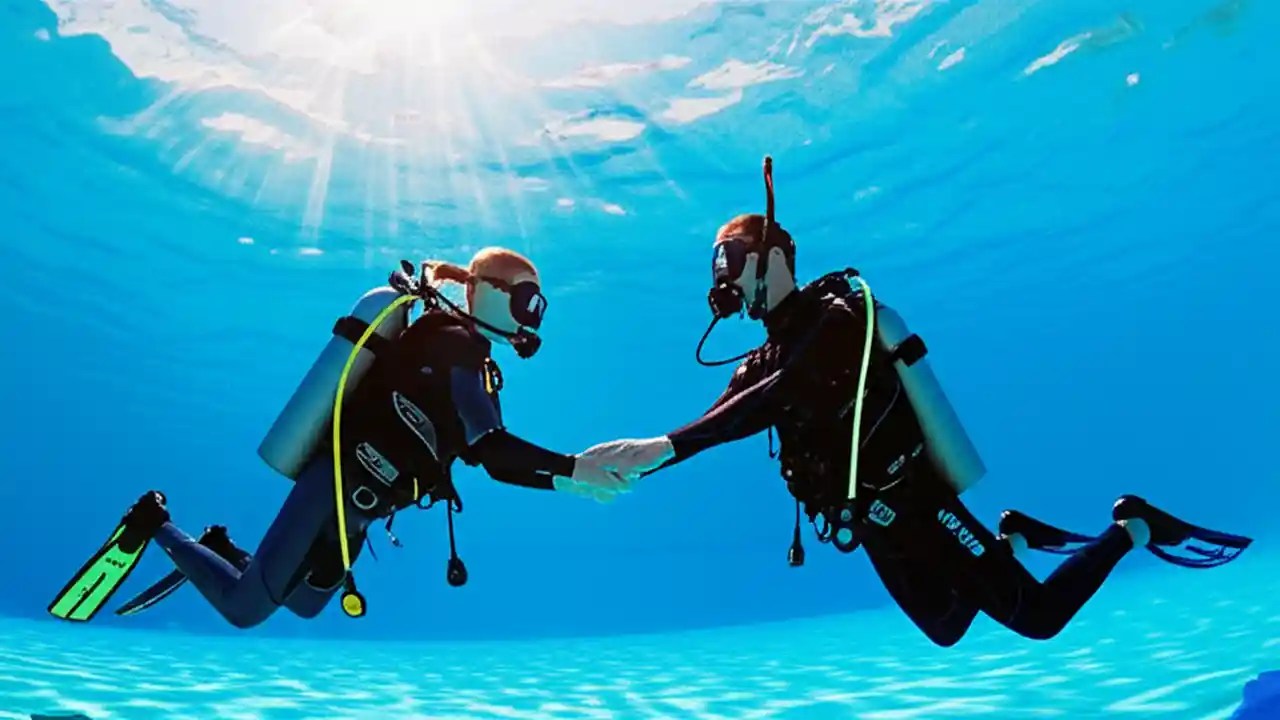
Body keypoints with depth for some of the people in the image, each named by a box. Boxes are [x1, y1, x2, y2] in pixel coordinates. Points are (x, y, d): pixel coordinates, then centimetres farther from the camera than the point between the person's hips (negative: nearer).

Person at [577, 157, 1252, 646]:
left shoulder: (835, 314, -16)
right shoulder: (763, 357, 9)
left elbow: (780, 397, -33)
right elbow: (717, 424, -1)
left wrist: (664, 443, -41)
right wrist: (634, 462, -17)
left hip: (916, 502, -8)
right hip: (874, 522, 8)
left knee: (1037, 619, 0)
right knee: (944, 631, 22)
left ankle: (1135, 528, 20)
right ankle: (1013, 538, 37)